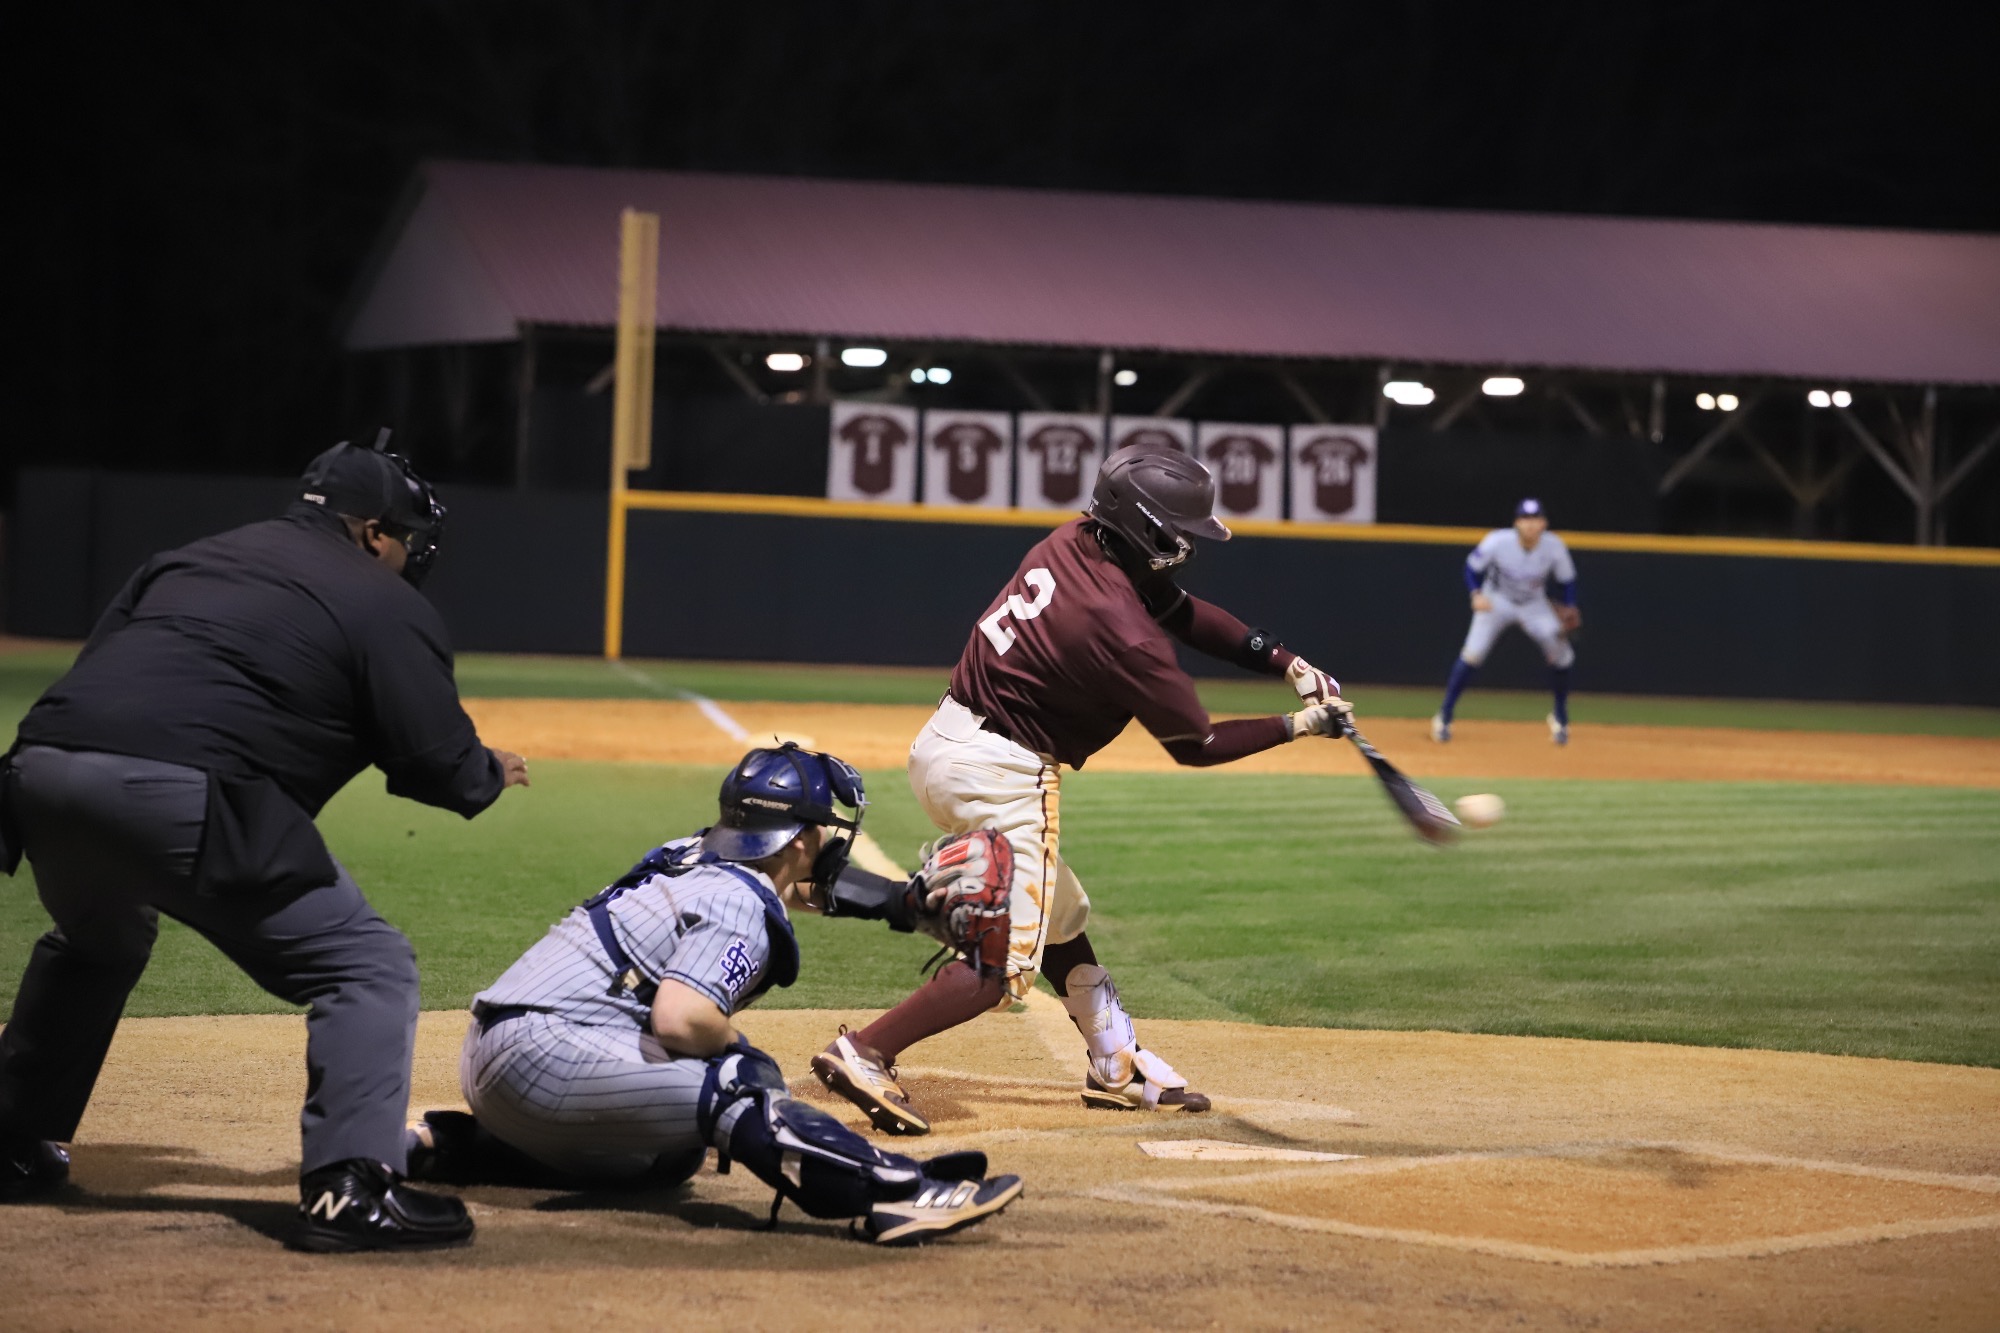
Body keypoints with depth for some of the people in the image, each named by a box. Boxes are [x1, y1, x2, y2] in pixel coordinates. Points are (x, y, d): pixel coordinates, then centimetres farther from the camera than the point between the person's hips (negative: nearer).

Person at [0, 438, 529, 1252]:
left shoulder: (186, 562, 30)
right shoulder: (385, 604, 11)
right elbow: (441, 765, 4)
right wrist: (493, 773, 26)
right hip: (182, 794, -7)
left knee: (97, 940, 37)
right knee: (368, 968, 3)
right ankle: (350, 1188, -11)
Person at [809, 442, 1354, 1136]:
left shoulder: (1073, 544, 2)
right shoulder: (1126, 632, -22)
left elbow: (1183, 611, 15)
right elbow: (1197, 746, -9)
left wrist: (1288, 662, 10)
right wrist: (1299, 725, 3)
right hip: (1001, 775, -10)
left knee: (1059, 919, 21)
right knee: (1008, 961, -5)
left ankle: (1120, 1069, 31)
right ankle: (863, 1053, -13)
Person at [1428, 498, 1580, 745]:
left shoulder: (1554, 547, -21)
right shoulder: (1498, 541, -26)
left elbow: (1566, 580, -6)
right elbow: (1473, 567, -12)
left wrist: (1568, 609, -22)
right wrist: (1476, 594, -29)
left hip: (1534, 605, 2)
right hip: (1496, 601, -2)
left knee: (1560, 652, -13)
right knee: (1473, 653, -18)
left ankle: (1560, 716, 11)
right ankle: (1444, 717, -7)